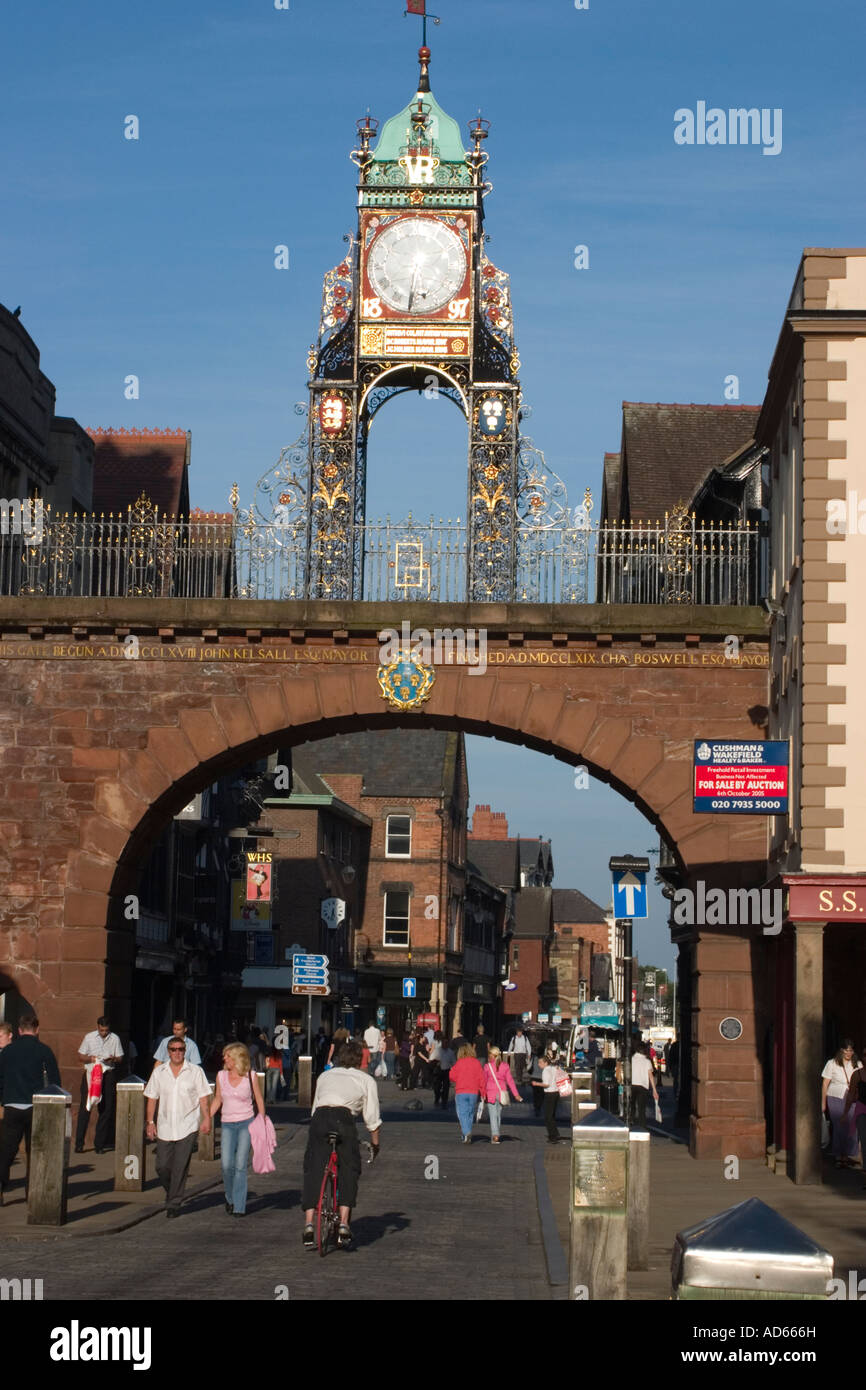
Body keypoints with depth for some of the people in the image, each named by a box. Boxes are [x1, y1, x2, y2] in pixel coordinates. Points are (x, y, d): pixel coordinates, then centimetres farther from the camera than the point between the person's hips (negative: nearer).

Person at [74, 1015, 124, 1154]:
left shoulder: (115, 1039, 7)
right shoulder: (89, 1037, 5)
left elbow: (120, 1058, 11)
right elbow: (80, 1057, 7)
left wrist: (113, 1059, -12)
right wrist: (90, 1059, -14)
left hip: (108, 1074, 1)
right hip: (90, 1073, -1)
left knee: (106, 1109, 0)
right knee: (85, 1107, -6)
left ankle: (100, 1144, 8)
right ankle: (79, 1143, -3)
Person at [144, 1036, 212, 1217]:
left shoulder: (195, 1072, 1)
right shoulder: (158, 1072, 7)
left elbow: (204, 1097, 2)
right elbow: (152, 1098, 10)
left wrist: (206, 1119, -6)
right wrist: (150, 1122, 5)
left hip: (187, 1127, -3)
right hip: (165, 1127, 3)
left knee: (180, 1167, -6)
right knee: (162, 1167, 2)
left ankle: (174, 1204, 1)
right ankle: (171, 1193, 29)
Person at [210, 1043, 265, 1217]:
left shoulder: (251, 1076, -4)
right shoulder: (221, 1075, 3)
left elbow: (259, 1100, 5)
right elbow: (217, 1100, 14)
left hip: (246, 1124, -2)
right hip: (227, 1124, 2)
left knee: (240, 1165, -7)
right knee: (227, 1165, -8)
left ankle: (239, 1206, 0)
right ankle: (230, 1198, 17)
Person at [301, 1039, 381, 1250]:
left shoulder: (325, 1076, 31)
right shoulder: (366, 1079, 22)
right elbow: (372, 1118, 19)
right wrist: (375, 1145, 31)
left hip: (319, 1118, 2)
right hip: (344, 1119, -2)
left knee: (312, 1172, 7)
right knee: (349, 1172, 8)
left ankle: (309, 1226, -3)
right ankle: (344, 1226, -3)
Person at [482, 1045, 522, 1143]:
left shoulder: (487, 1066, -7)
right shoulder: (505, 1066, 1)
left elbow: (484, 1081, -1)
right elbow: (510, 1080, 0)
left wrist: (483, 1094, 10)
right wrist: (516, 1094, 1)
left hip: (490, 1093, -3)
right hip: (501, 1093, 3)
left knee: (493, 1115, -3)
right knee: (499, 1115, 14)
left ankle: (495, 1135, -19)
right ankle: (494, 1137, 22)